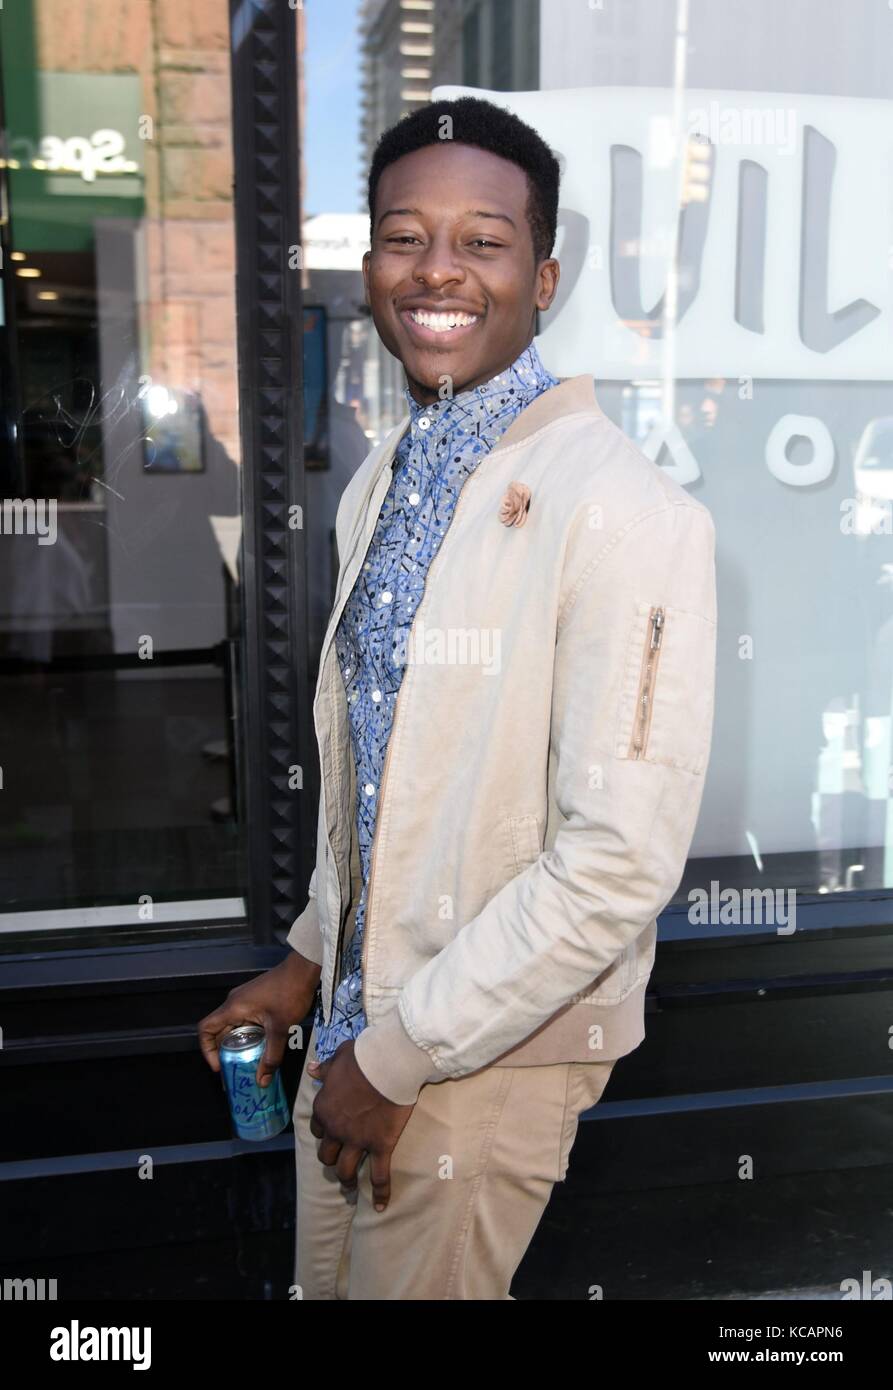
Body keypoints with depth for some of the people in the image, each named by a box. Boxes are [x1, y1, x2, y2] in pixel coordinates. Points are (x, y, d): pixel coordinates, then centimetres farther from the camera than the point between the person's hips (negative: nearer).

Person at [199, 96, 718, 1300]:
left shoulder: (627, 513, -23)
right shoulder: (376, 489, 4)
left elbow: (623, 861, -24)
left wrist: (401, 1053, -17)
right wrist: (314, 961, 14)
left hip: (497, 1048, -7)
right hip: (362, 1008, 7)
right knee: (325, 1284, 24)